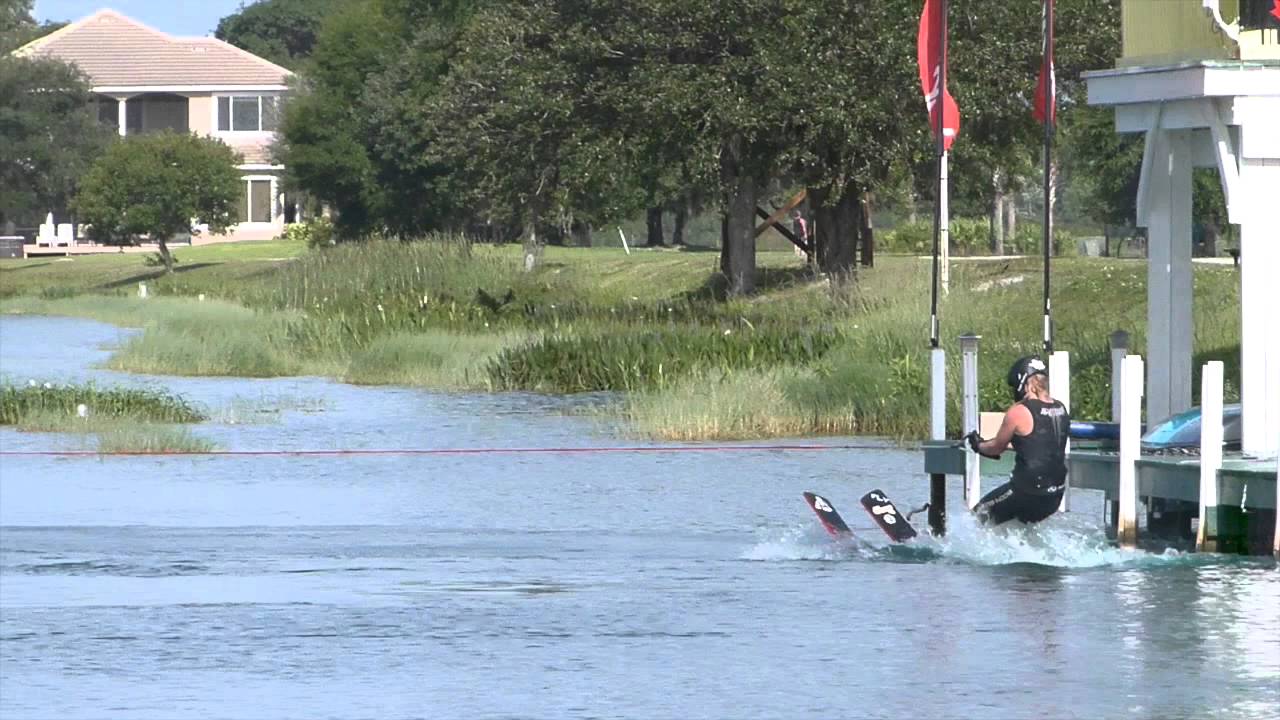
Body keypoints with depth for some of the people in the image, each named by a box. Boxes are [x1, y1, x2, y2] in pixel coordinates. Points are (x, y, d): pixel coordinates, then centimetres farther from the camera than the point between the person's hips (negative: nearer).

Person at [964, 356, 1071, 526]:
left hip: (1027, 493, -7)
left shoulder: (1018, 412, -14)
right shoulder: (1061, 410, 6)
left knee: (980, 516, 12)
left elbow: (997, 447, 1)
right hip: (1055, 498, 7)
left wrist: (978, 445, 24)